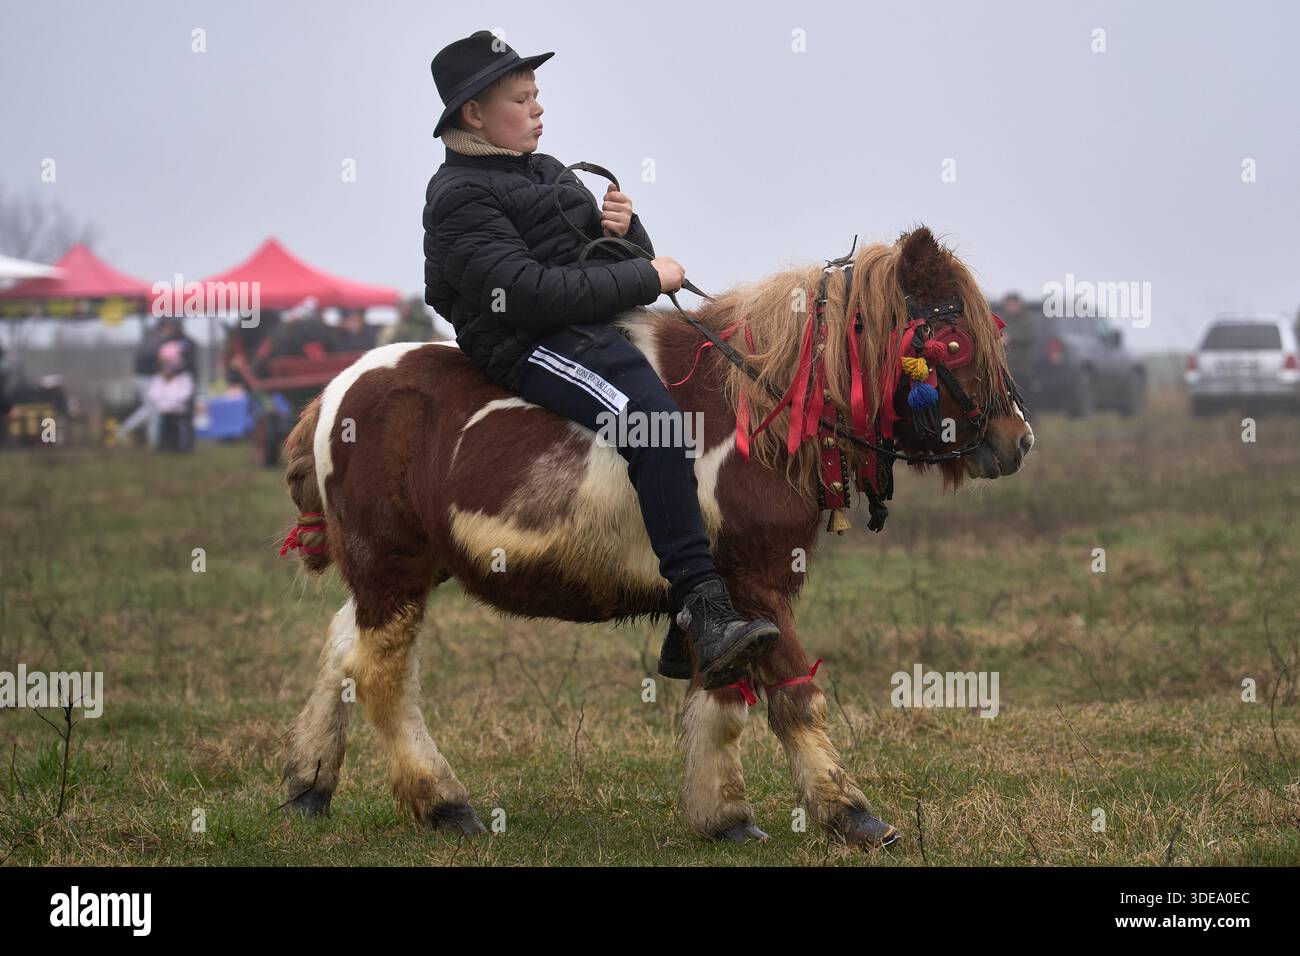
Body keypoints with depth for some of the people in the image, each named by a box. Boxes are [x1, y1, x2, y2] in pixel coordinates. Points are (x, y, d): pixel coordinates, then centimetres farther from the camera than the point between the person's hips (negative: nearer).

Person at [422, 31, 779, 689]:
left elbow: (612, 262, 25)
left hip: (603, 320, 10)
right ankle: (704, 612, -38)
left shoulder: (546, 171, 21)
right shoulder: (460, 197, -7)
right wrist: (646, 277, -16)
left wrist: (625, 231, 0)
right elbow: (529, 293, -20)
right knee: (653, 418, -32)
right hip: (533, 345, -10)